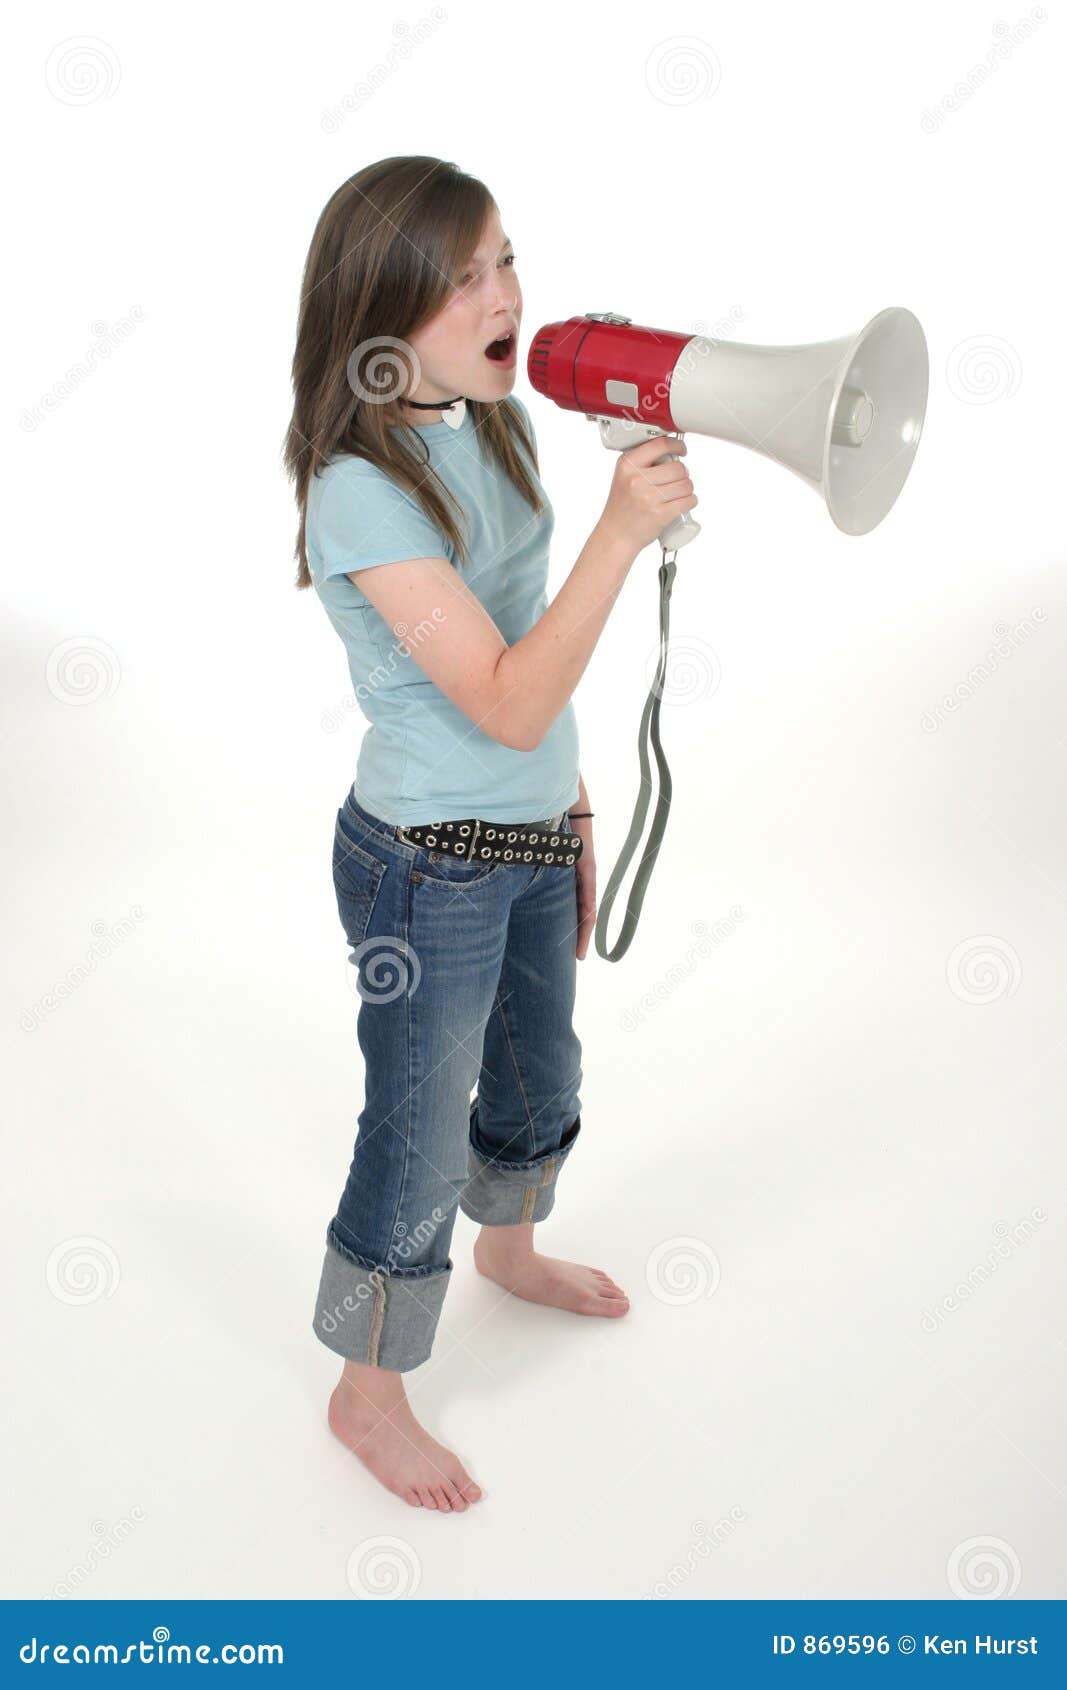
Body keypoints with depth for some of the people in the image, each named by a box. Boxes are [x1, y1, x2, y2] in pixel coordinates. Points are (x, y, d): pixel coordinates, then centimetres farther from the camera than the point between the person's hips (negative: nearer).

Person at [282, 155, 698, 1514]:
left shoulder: (498, 423, 1)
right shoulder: (359, 488, -25)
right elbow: (506, 703, -29)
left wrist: (571, 811, 15)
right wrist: (620, 536, -34)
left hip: (531, 837, 8)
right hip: (429, 869, -8)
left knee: (539, 1085, 27)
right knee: (418, 1145, 9)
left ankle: (508, 1249, 58)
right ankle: (367, 1394, 33)